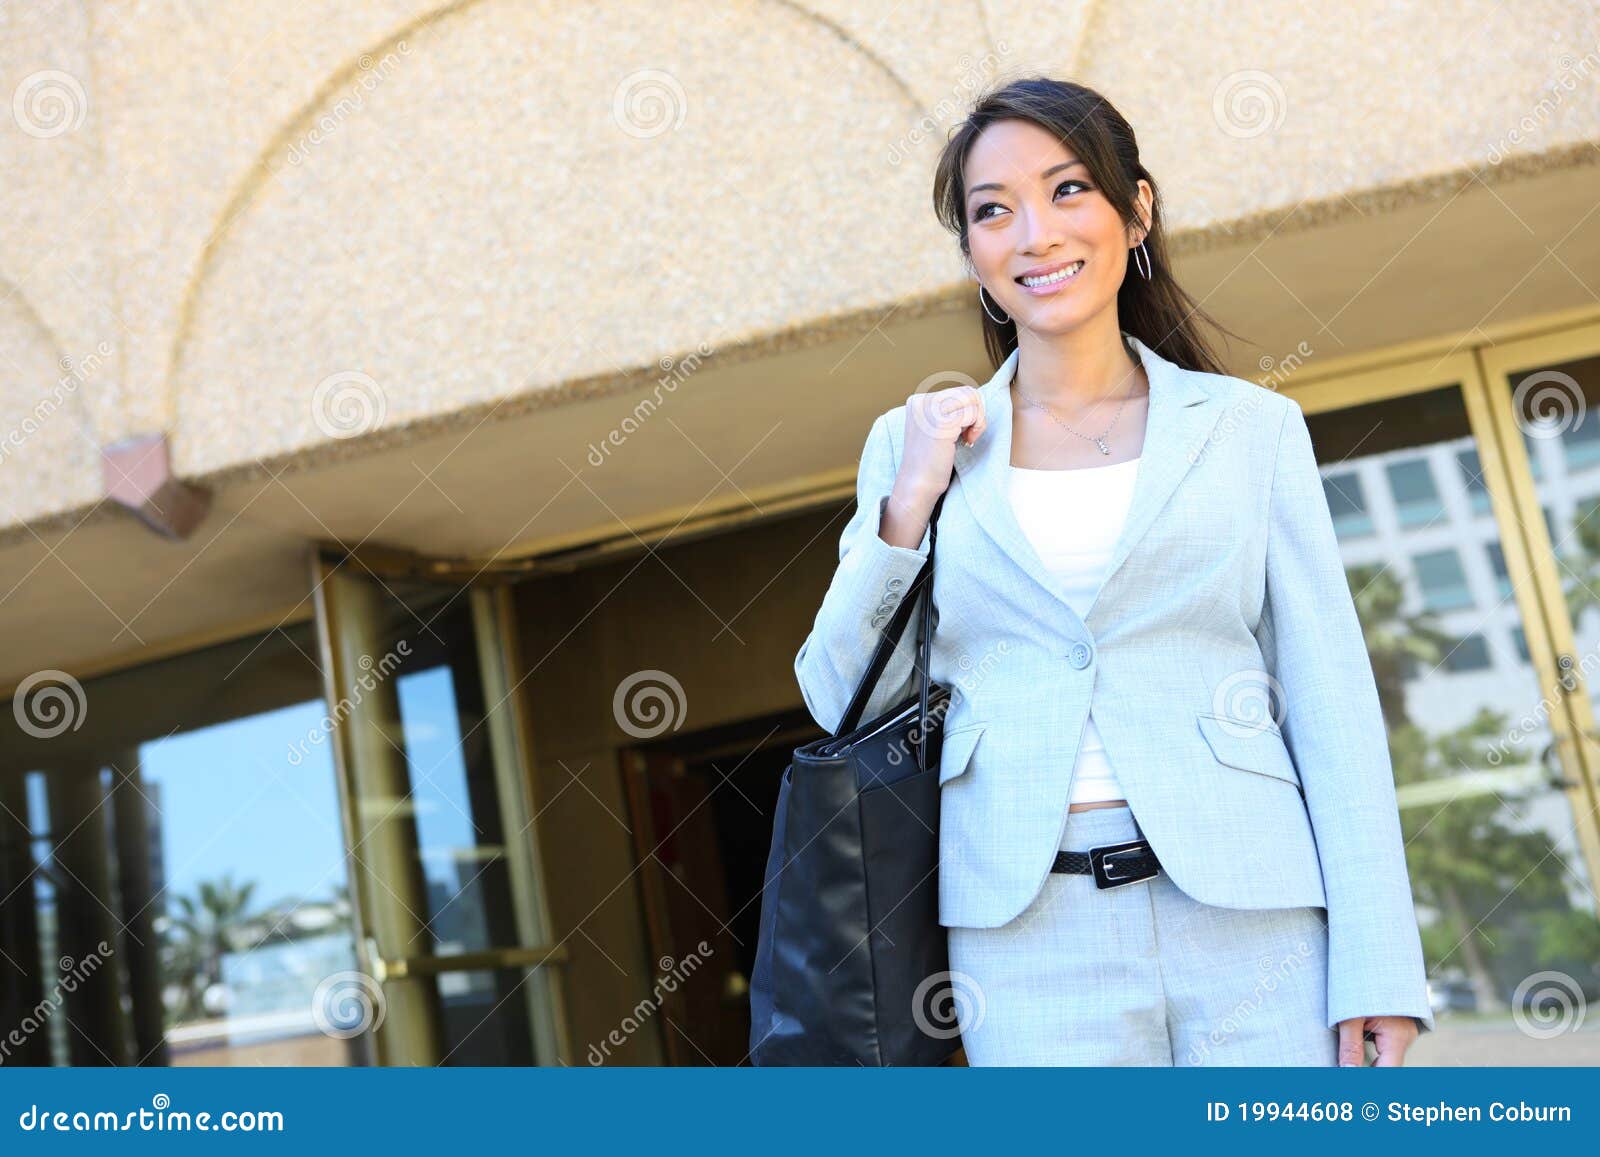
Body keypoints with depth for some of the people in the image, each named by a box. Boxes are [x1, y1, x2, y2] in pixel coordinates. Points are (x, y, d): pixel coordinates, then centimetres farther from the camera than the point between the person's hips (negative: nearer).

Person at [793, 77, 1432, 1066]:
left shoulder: (1252, 428, 7)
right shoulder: (915, 445, 9)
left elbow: (1331, 702, 3)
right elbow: (845, 704, 7)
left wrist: (1379, 966, -5)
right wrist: (906, 509, -5)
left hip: (1252, 918, 0)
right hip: (1034, 942, 1)